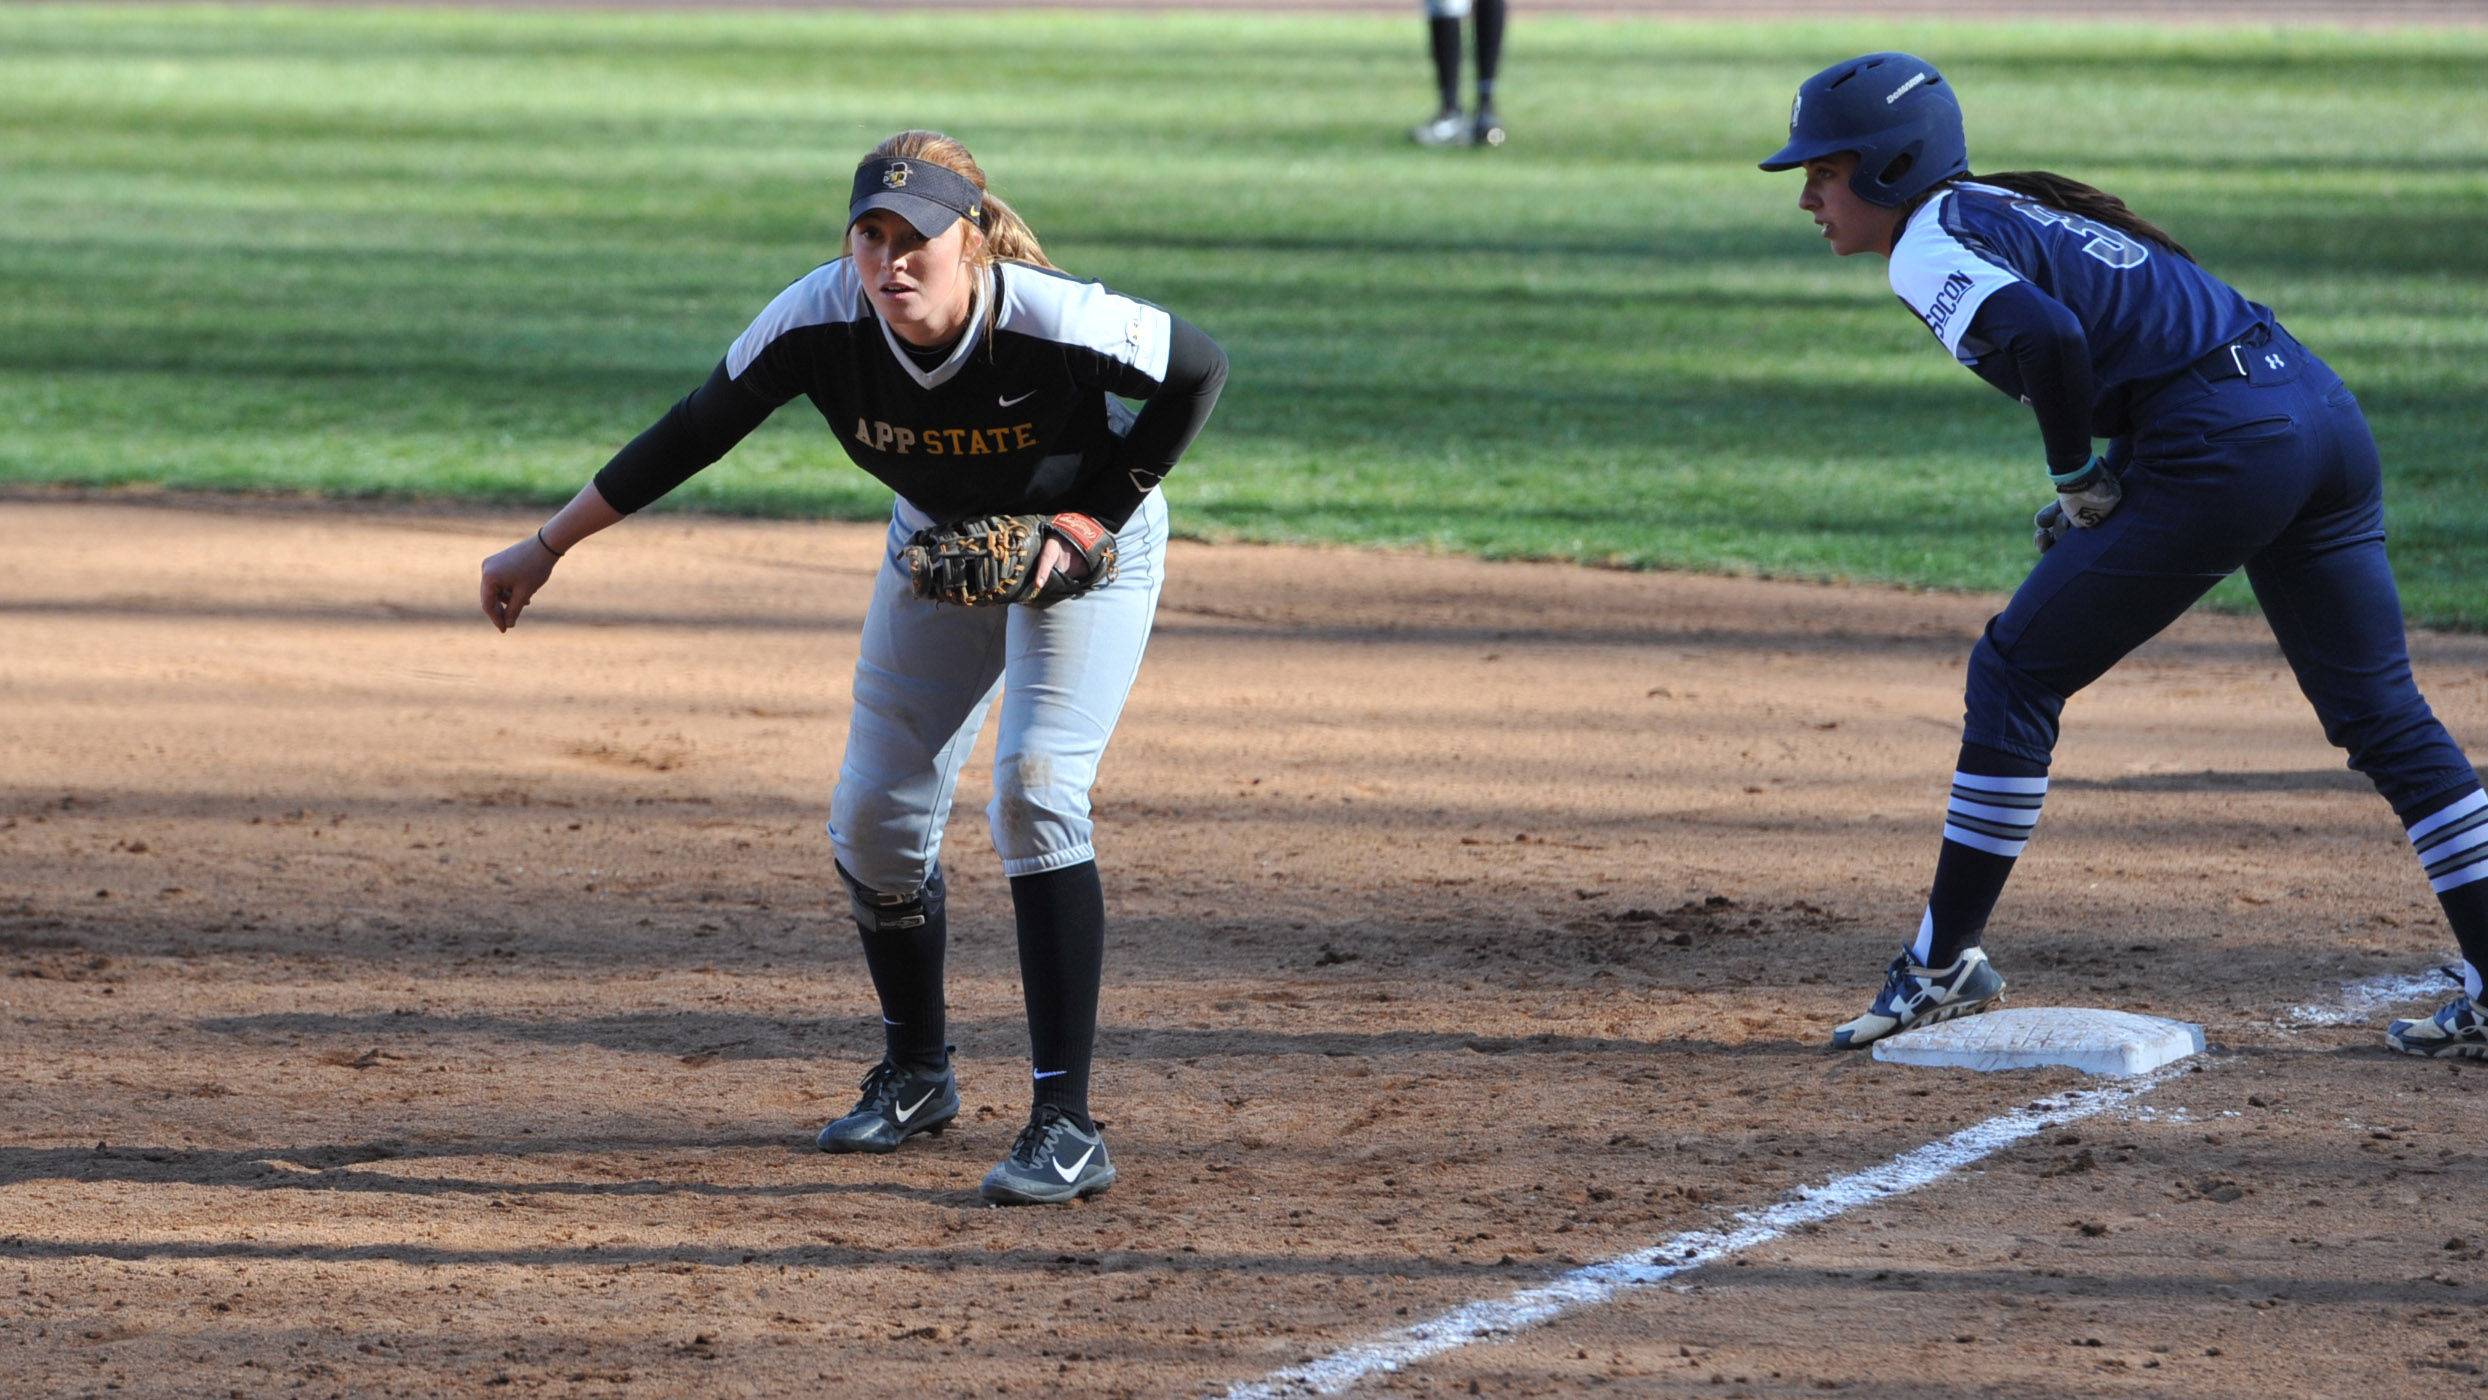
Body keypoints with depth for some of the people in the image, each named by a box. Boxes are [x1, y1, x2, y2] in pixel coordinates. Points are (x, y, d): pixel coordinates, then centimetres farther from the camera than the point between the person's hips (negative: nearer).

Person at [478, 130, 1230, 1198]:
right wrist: (546, 548, -14)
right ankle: (917, 1074, 28)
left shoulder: (1057, 320, -36)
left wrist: (1094, 516, -22)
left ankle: (1067, 1122, -20)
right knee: (874, 818, 2)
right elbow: (691, 434, -16)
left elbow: (1199, 369, -19)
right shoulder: (821, 320, -28)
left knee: (1035, 790, -21)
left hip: (1087, 543, -4)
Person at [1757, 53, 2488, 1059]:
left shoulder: (1929, 248, -3)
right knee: (2382, 712, 12)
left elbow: (2047, 338, -23)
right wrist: (2117, 470, 16)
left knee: (2014, 675, 4)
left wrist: (2077, 483, -8)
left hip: (2228, 447, -9)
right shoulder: (2008, 211, 25)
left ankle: (1946, 961, 10)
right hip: (2328, 413, 9)